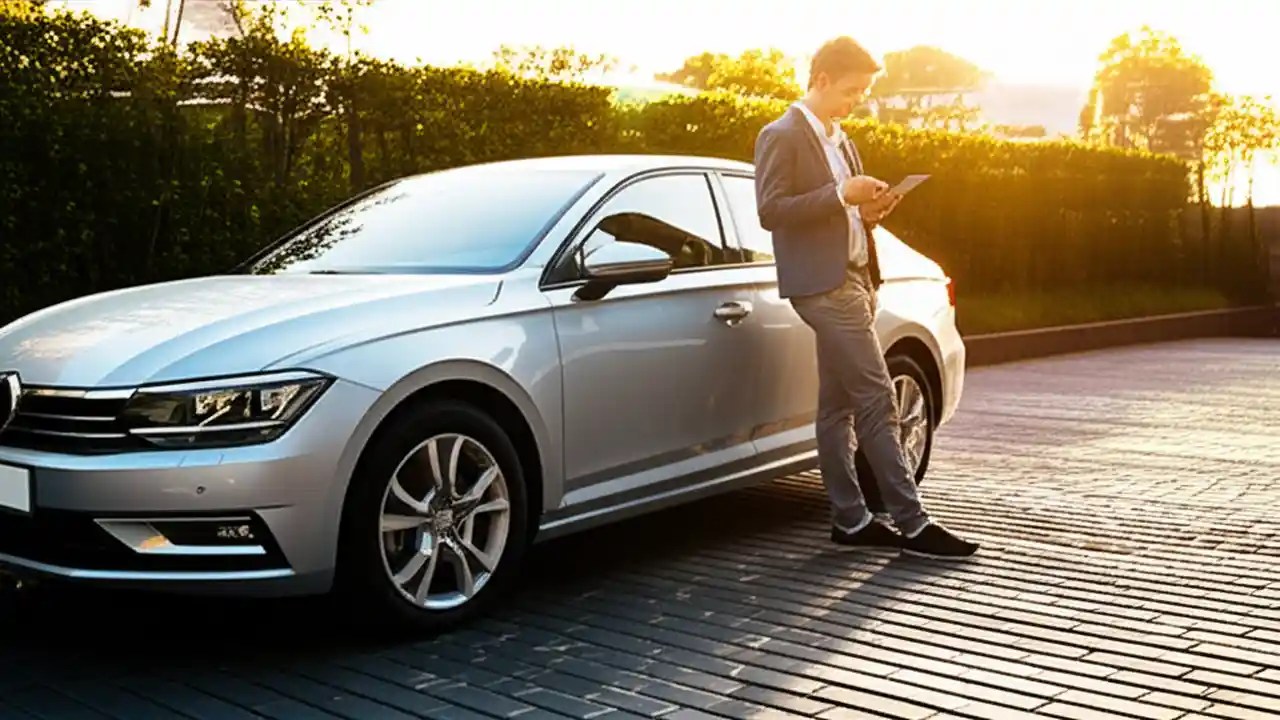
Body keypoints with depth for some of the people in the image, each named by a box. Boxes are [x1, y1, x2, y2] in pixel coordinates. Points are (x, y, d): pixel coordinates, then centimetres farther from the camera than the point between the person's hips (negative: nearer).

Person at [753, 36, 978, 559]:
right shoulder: (781, 136, -7)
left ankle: (850, 519, 14)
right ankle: (911, 524, -7)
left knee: (838, 406, 10)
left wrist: (868, 209, 5)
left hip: (853, 279, 9)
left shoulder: (839, 140, 20)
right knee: (877, 400, -11)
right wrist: (841, 195, -20)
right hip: (825, 284, -9)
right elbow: (771, 210, -16)